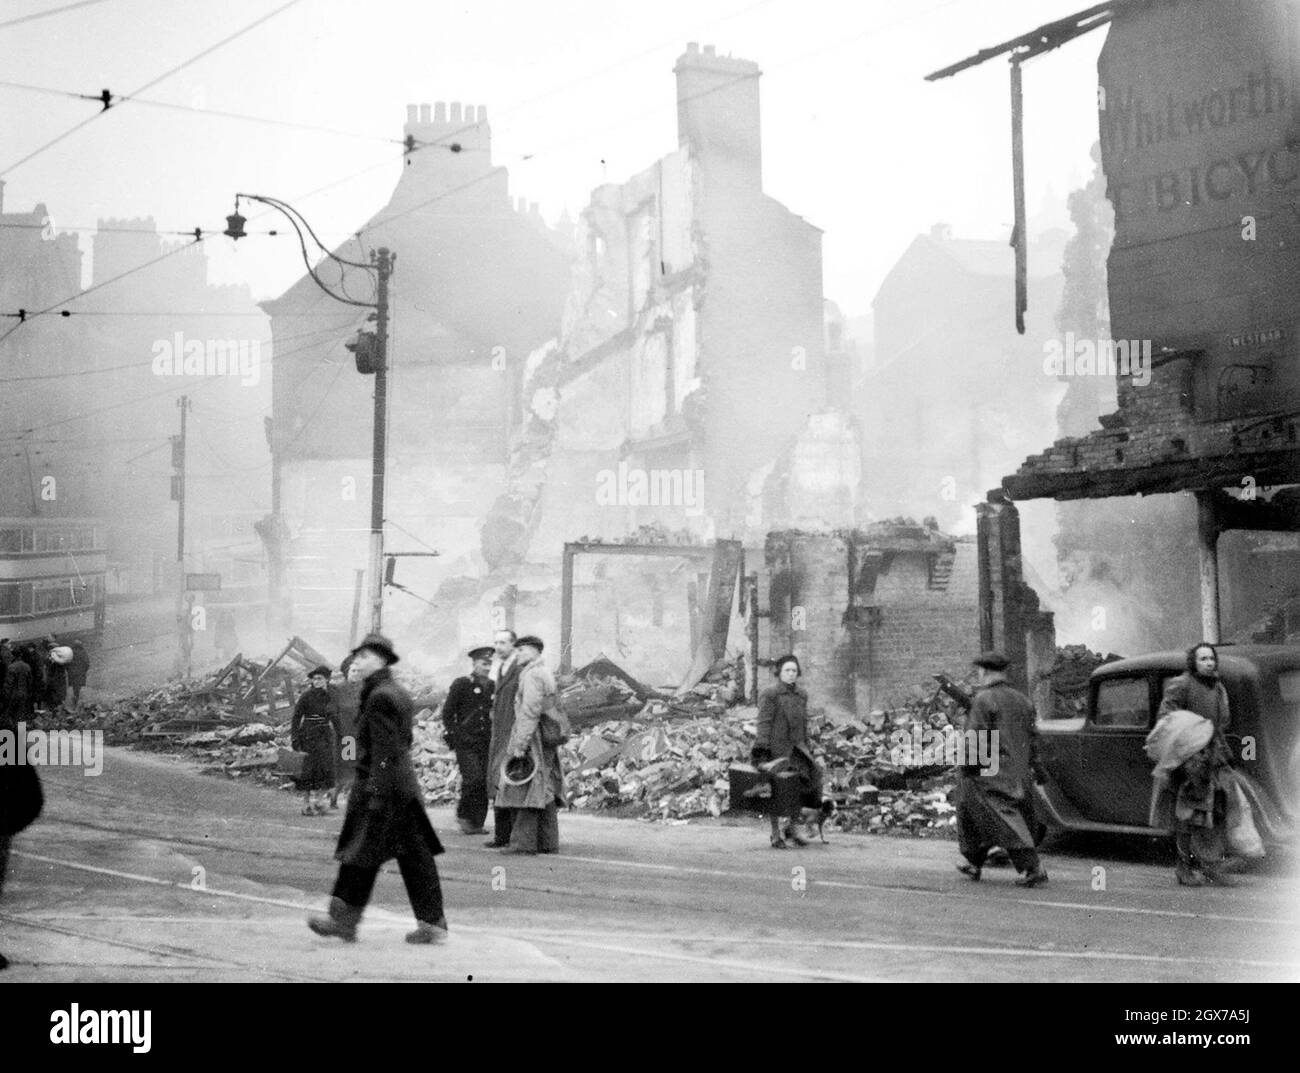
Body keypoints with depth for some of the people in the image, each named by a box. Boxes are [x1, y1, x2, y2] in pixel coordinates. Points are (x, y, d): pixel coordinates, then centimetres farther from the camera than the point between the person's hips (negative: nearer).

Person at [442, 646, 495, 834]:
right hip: (466, 742, -4)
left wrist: (494, 737, 8)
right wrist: (454, 735, -6)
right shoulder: (460, 684, -1)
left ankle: (477, 823, 6)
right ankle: (463, 815, 4)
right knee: (473, 778, -16)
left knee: (485, 782, -1)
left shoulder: (492, 686, 12)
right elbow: (447, 713, 0)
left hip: (486, 742, 4)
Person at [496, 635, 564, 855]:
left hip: (532, 740, -10)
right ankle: (548, 843, 11)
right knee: (545, 793, 10)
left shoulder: (532, 676, -13)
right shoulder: (547, 673, 18)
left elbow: (530, 713, -21)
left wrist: (519, 745, -21)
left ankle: (524, 842, -8)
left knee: (526, 792, -8)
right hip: (548, 743, 10)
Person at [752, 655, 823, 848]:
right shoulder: (769, 695, -6)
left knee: (806, 781, -8)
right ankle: (776, 834, 12)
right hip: (776, 749, -5)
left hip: (796, 748, 5)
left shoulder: (802, 694, 13)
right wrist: (762, 750, -18)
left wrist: (807, 749, 19)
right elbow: (764, 723, -11)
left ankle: (792, 827, 10)